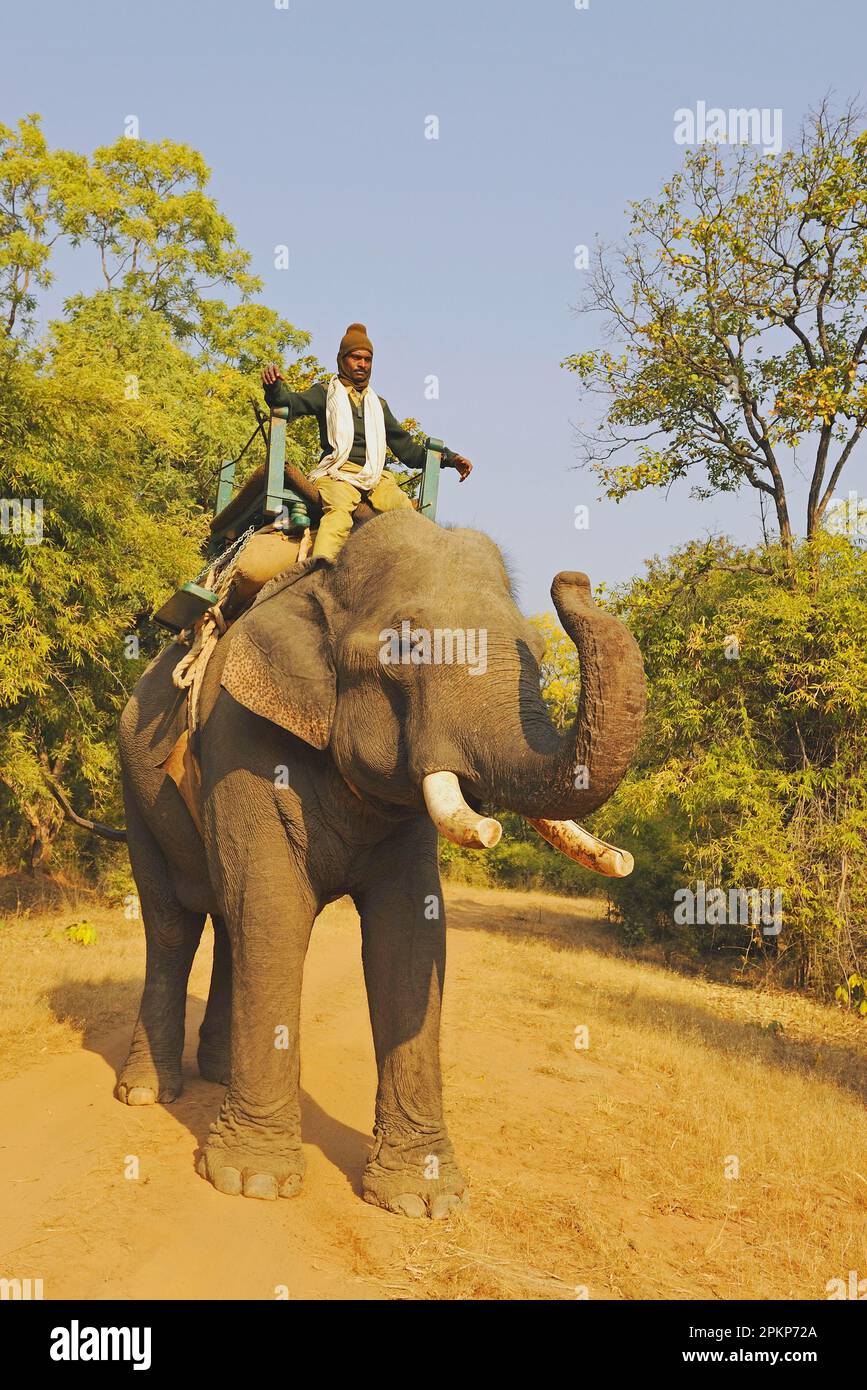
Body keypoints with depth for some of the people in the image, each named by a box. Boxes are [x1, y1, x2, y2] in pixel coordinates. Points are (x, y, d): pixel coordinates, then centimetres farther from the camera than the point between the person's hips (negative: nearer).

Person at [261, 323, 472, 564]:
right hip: (339, 473, -5)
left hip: (377, 478, 5)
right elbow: (289, 403, 3)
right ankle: (321, 567, -61)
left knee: (409, 515, -28)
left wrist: (448, 458, 20)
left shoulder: (378, 404, 32)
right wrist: (274, 388, -21)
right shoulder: (326, 393, 21)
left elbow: (406, 448, 32)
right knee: (339, 510, -39)